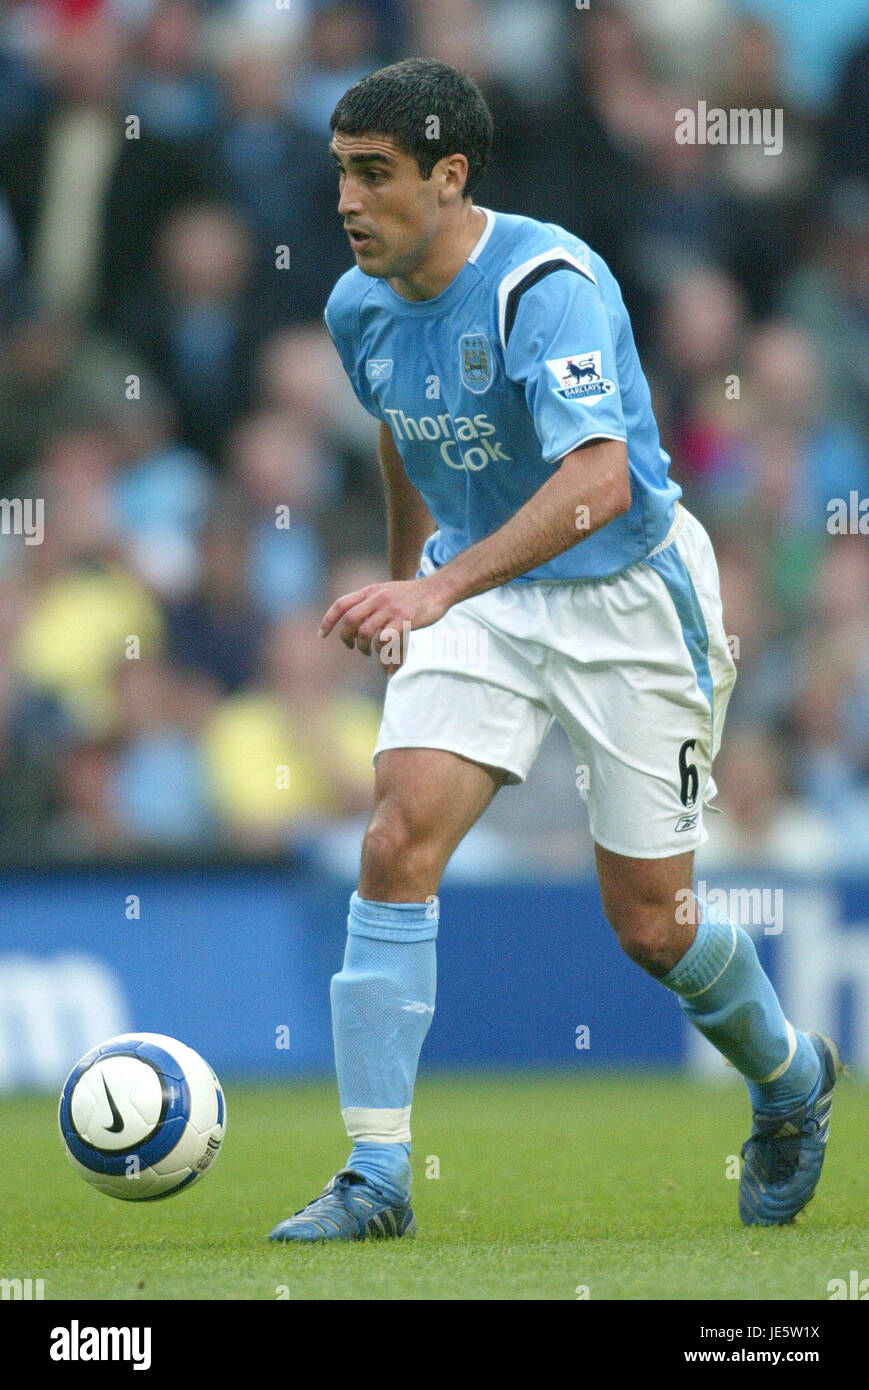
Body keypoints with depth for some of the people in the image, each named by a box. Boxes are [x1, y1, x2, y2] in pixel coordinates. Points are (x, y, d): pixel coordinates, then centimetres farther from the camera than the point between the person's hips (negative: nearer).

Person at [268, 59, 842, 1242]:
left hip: (628, 596, -5)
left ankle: (789, 1074, 35)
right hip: (474, 602, 5)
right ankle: (377, 1179, -15)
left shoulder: (546, 283, -25)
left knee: (649, 922, 2)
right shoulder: (361, 308, -2)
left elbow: (599, 481, -36)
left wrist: (439, 588, -45)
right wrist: (401, 581, 30)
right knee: (399, 843, -17)